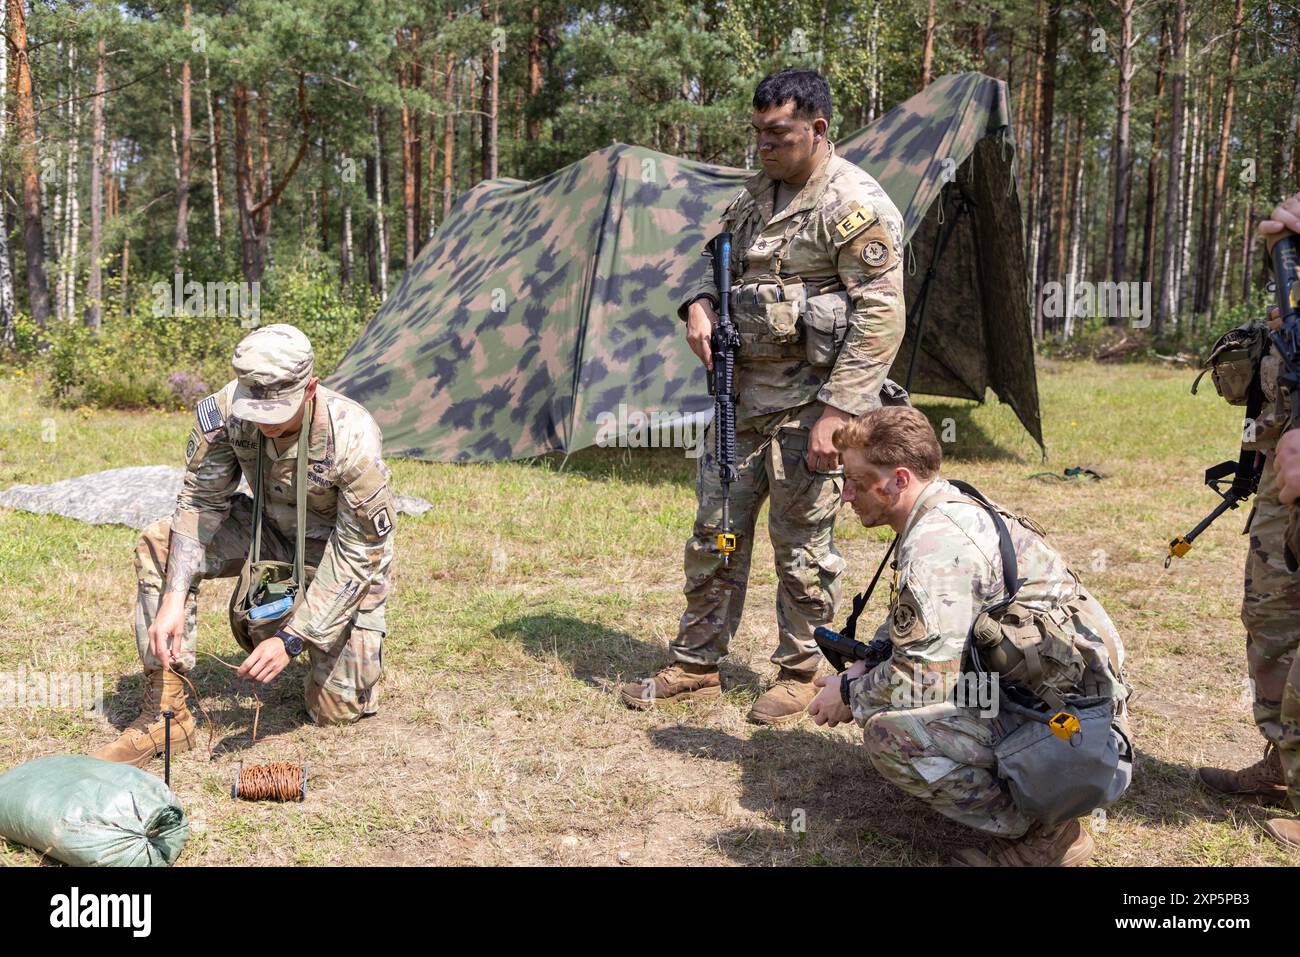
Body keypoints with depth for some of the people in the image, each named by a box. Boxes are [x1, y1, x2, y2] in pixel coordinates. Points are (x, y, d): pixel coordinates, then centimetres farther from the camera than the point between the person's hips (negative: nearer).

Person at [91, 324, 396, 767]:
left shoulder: (354, 441, -36)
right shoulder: (223, 412, -24)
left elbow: (357, 554, -29)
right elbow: (200, 503, -16)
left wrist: (290, 641, -32)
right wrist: (173, 601, -28)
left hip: (341, 548, -4)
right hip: (271, 528, 4)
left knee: (339, 708, -7)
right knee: (159, 544, -21)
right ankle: (164, 713, -15)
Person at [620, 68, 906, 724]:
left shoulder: (855, 205, -12)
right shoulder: (756, 195, 12)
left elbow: (880, 320, -17)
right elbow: (721, 262, 25)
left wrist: (836, 413, -21)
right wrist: (699, 305, 1)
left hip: (808, 403, -7)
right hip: (743, 394, 8)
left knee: (801, 546, 3)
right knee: (715, 531, 12)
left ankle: (800, 673, 21)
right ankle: (695, 666, 25)